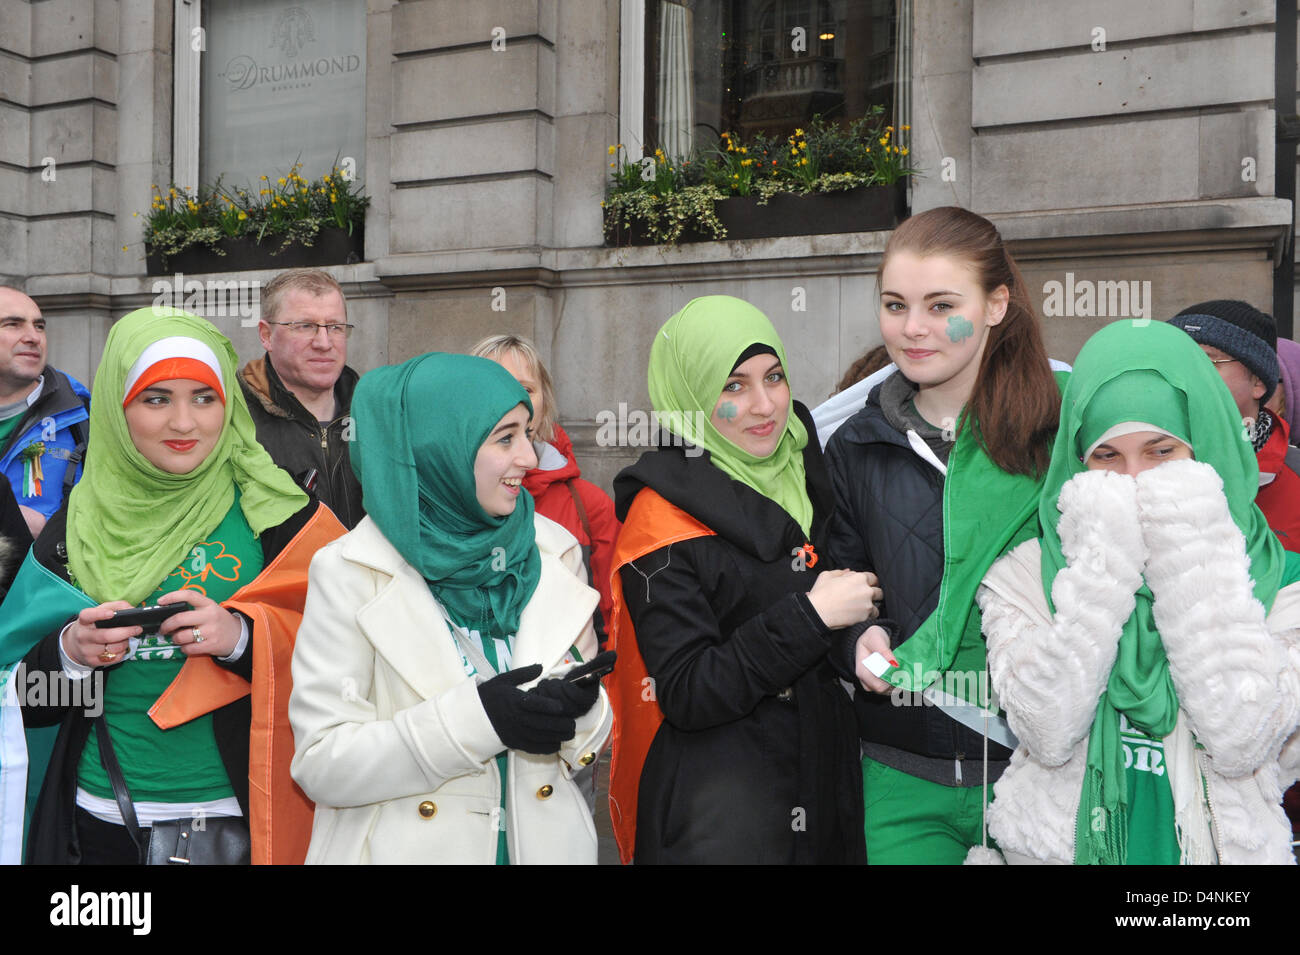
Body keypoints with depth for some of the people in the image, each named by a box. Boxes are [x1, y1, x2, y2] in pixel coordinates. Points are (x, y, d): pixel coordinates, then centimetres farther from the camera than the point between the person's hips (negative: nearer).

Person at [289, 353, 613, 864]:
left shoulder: (554, 553, -1)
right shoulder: (352, 572, -13)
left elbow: (585, 746, 6)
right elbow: (320, 764, -16)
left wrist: (579, 710, -17)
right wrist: (474, 718, -26)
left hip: (541, 839, 4)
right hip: (408, 845, -3)